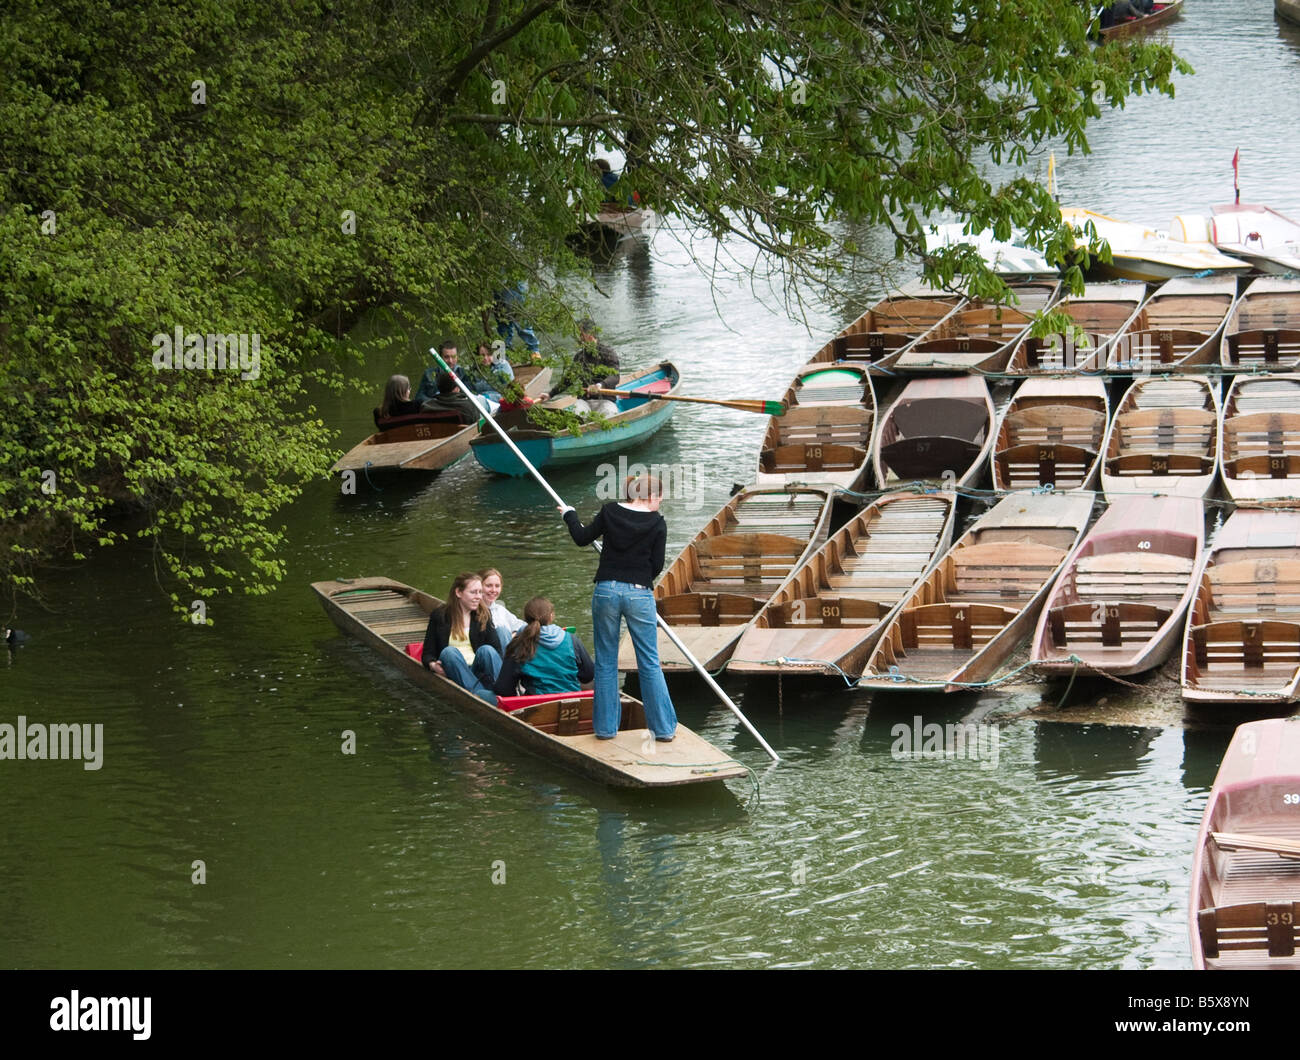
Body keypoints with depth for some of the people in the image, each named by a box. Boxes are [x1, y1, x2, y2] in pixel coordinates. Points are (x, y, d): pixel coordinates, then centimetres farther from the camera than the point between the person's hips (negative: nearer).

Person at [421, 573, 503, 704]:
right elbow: (428, 653, 10)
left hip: (479, 672, 1)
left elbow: (497, 649, 4)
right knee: (449, 652, -31)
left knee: (486, 649, -28)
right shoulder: (440, 615, 11)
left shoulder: (484, 614, 16)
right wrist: (433, 665, -14)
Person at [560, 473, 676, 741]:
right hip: (640, 594, -1)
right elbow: (657, 565, 1)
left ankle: (606, 726, 14)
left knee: (606, 663, 12)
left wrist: (569, 515, 27)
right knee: (650, 664, 7)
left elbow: (582, 538, 9)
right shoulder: (657, 524, -3)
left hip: (606, 590, 2)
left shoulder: (609, 512, 1)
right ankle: (663, 727, 8)